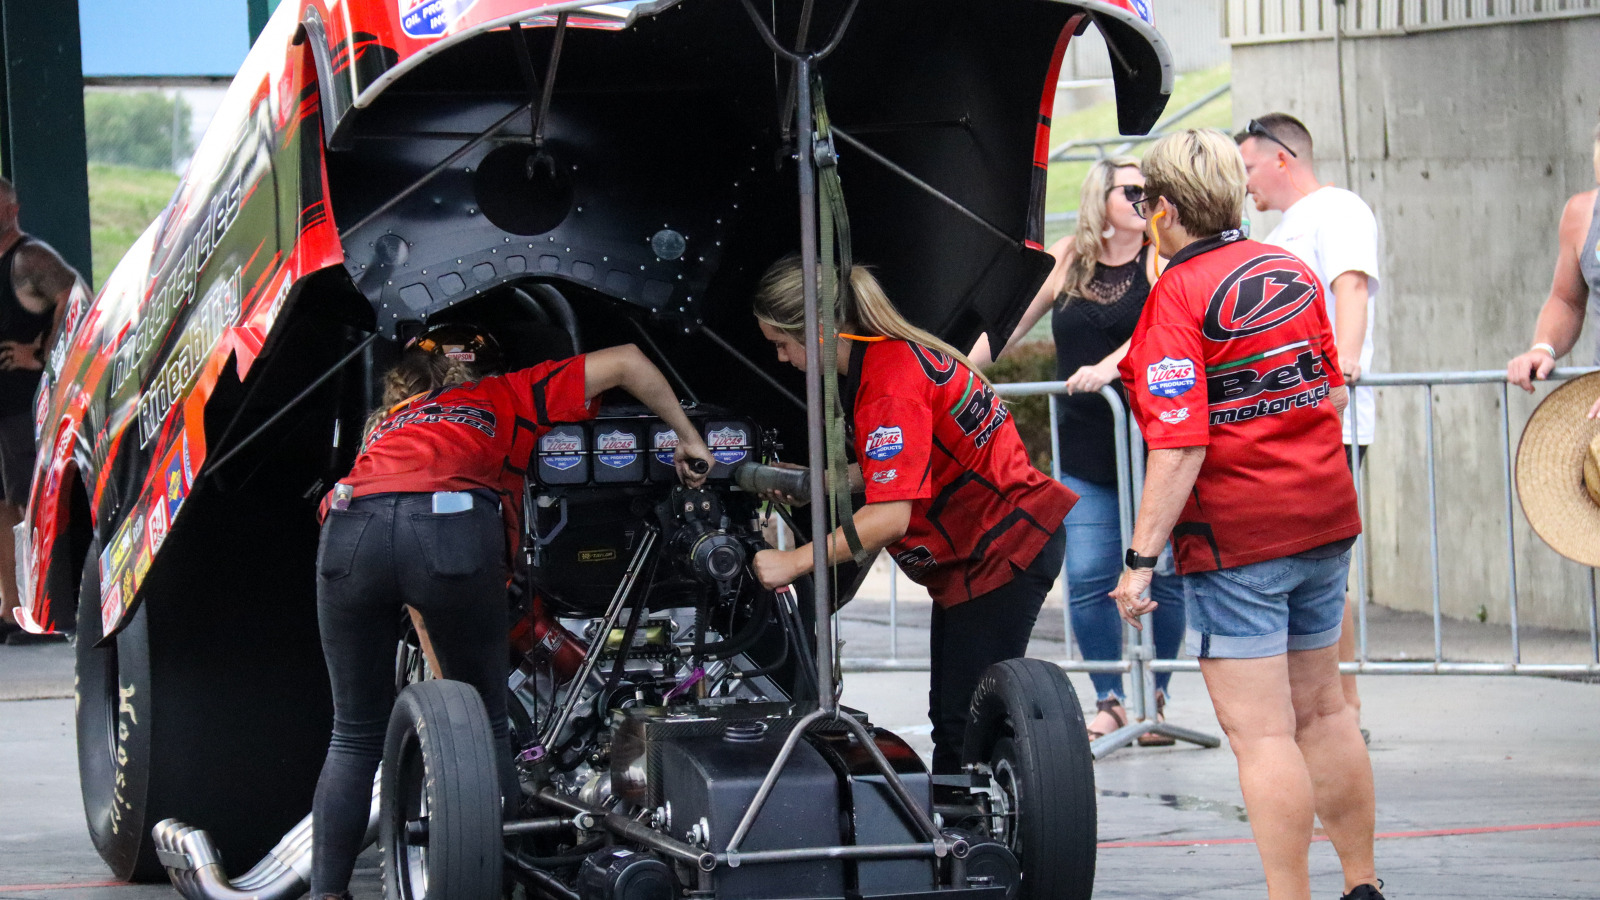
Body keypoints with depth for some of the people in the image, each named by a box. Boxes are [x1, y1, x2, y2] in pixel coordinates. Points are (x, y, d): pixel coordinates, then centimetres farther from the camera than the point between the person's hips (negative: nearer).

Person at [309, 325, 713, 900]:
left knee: (356, 738, 16)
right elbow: (626, 362, 29)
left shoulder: (387, 424, 42)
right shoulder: (504, 397, 32)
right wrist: (688, 439, 40)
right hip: (455, 527, -3)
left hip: (351, 524, 3)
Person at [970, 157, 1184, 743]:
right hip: (1086, 451, 2)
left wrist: (1110, 366, -31)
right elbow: (1008, 325, 17)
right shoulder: (1066, 260, 10)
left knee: (1162, 577, -2)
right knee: (1088, 580, -4)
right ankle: (1109, 702, 7)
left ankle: (1154, 699, 11)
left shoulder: (1162, 260, 1)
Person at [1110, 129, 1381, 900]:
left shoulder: (1178, 296, -15)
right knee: (1320, 711, 18)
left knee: (1261, 731, -6)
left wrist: (1142, 555, -18)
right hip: (1326, 517, 8)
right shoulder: (1292, 272, 7)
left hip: (1234, 537, -8)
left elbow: (1180, 446, -21)